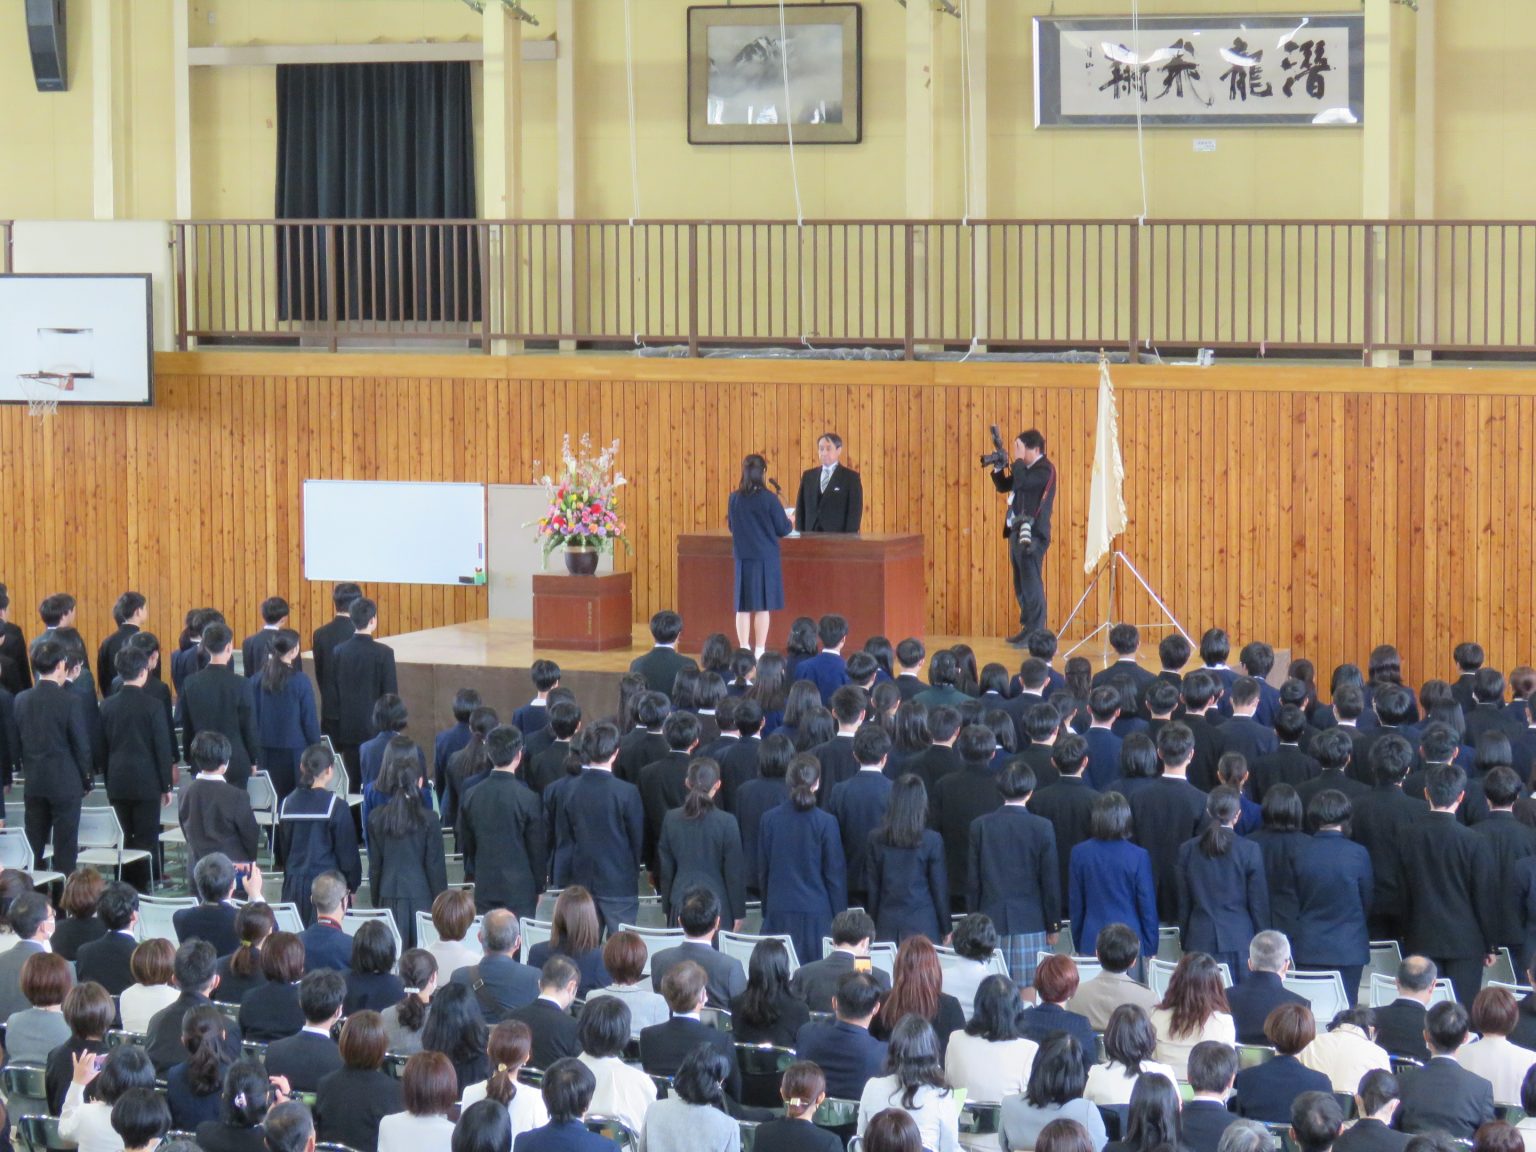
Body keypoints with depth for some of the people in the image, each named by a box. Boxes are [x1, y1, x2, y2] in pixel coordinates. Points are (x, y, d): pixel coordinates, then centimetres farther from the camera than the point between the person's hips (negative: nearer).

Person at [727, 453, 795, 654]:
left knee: (743, 607, 8)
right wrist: (790, 521, 17)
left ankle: (744, 650, 10)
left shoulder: (734, 499, -1)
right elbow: (782, 529, -5)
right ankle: (759, 652, 3)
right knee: (762, 607, 2)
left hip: (742, 558, 3)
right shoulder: (768, 499, -12)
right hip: (765, 557, -3)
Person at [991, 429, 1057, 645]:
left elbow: (1020, 482, -26)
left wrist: (1018, 459, -13)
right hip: (1017, 531, 10)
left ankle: (1035, 633, -8)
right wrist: (998, 468, 5)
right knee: (1021, 585, 13)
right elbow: (1003, 486, 22)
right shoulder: (1025, 468, 16)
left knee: (1031, 584, -9)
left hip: (1032, 535, -10)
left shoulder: (1044, 469, -11)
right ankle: (1027, 628, 18)